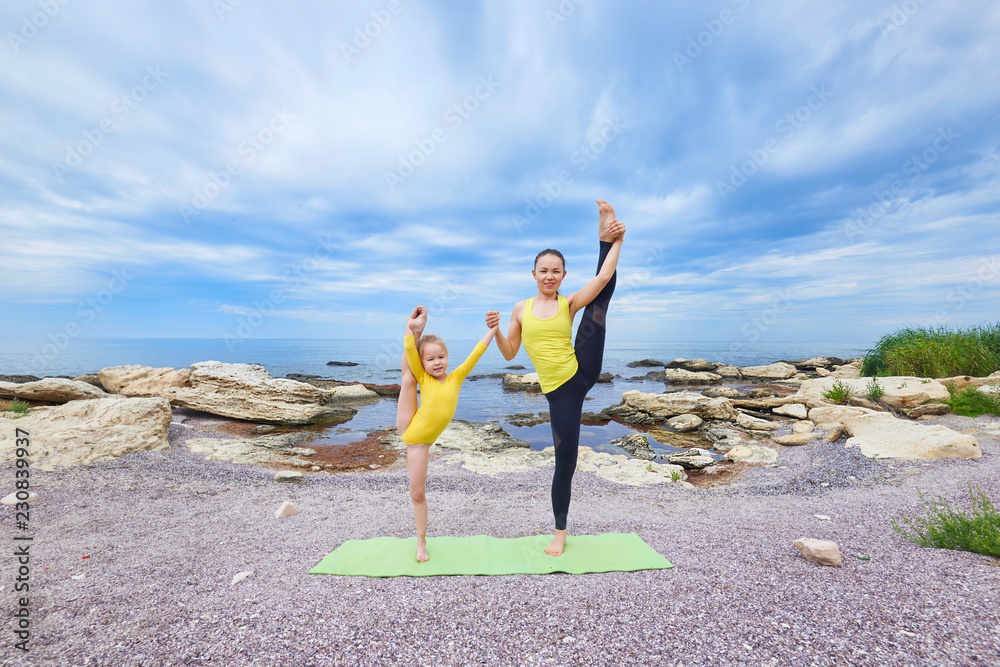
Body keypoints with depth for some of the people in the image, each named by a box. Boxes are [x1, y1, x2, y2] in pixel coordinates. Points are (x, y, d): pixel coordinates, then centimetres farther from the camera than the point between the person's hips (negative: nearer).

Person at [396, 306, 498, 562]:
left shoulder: (456, 377, -5)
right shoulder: (422, 378, -8)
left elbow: (475, 353, -8)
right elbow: (410, 354, -21)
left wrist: (493, 329, -10)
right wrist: (412, 329, -27)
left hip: (420, 441, 1)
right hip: (407, 426, 0)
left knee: (417, 493, 11)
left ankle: (421, 543, 31)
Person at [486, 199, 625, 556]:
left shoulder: (570, 303, 3)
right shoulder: (521, 309, 6)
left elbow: (603, 277, -10)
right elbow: (509, 353, 9)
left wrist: (614, 242, -4)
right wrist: (496, 330, -6)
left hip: (583, 372, 1)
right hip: (559, 391, 0)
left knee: (602, 296, -2)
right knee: (565, 462, 8)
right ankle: (560, 531, 26)